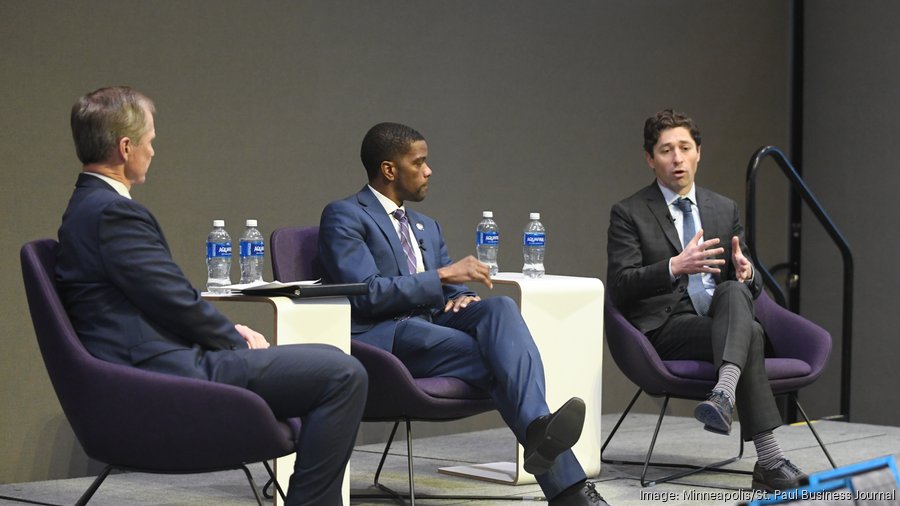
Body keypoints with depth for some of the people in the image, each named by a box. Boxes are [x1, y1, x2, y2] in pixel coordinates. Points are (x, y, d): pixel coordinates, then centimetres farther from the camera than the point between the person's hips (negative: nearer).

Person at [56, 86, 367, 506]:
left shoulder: (88, 208, 16)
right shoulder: (112, 212, -17)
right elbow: (178, 302, -17)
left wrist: (229, 332, 9)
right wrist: (237, 340, 0)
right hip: (174, 378, -11)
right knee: (343, 374, -13)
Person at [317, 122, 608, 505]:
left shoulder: (426, 227, 27)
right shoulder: (343, 216, 1)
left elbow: (448, 291, 25)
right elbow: (364, 293, -12)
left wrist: (462, 297, -2)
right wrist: (442, 275, -14)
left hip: (432, 328, 6)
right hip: (381, 339, -6)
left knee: (500, 307, -27)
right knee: (502, 360, -29)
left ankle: (539, 428, -46)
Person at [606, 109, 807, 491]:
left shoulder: (724, 209, 18)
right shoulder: (629, 214, 3)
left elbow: (746, 284, 18)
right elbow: (620, 287, -9)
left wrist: (746, 273, -10)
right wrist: (675, 267, -26)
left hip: (721, 316, 4)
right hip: (667, 328, -4)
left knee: (734, 291, -34)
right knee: (750, 333, -33)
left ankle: (723, 397, -56)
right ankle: (769, 461, -41)